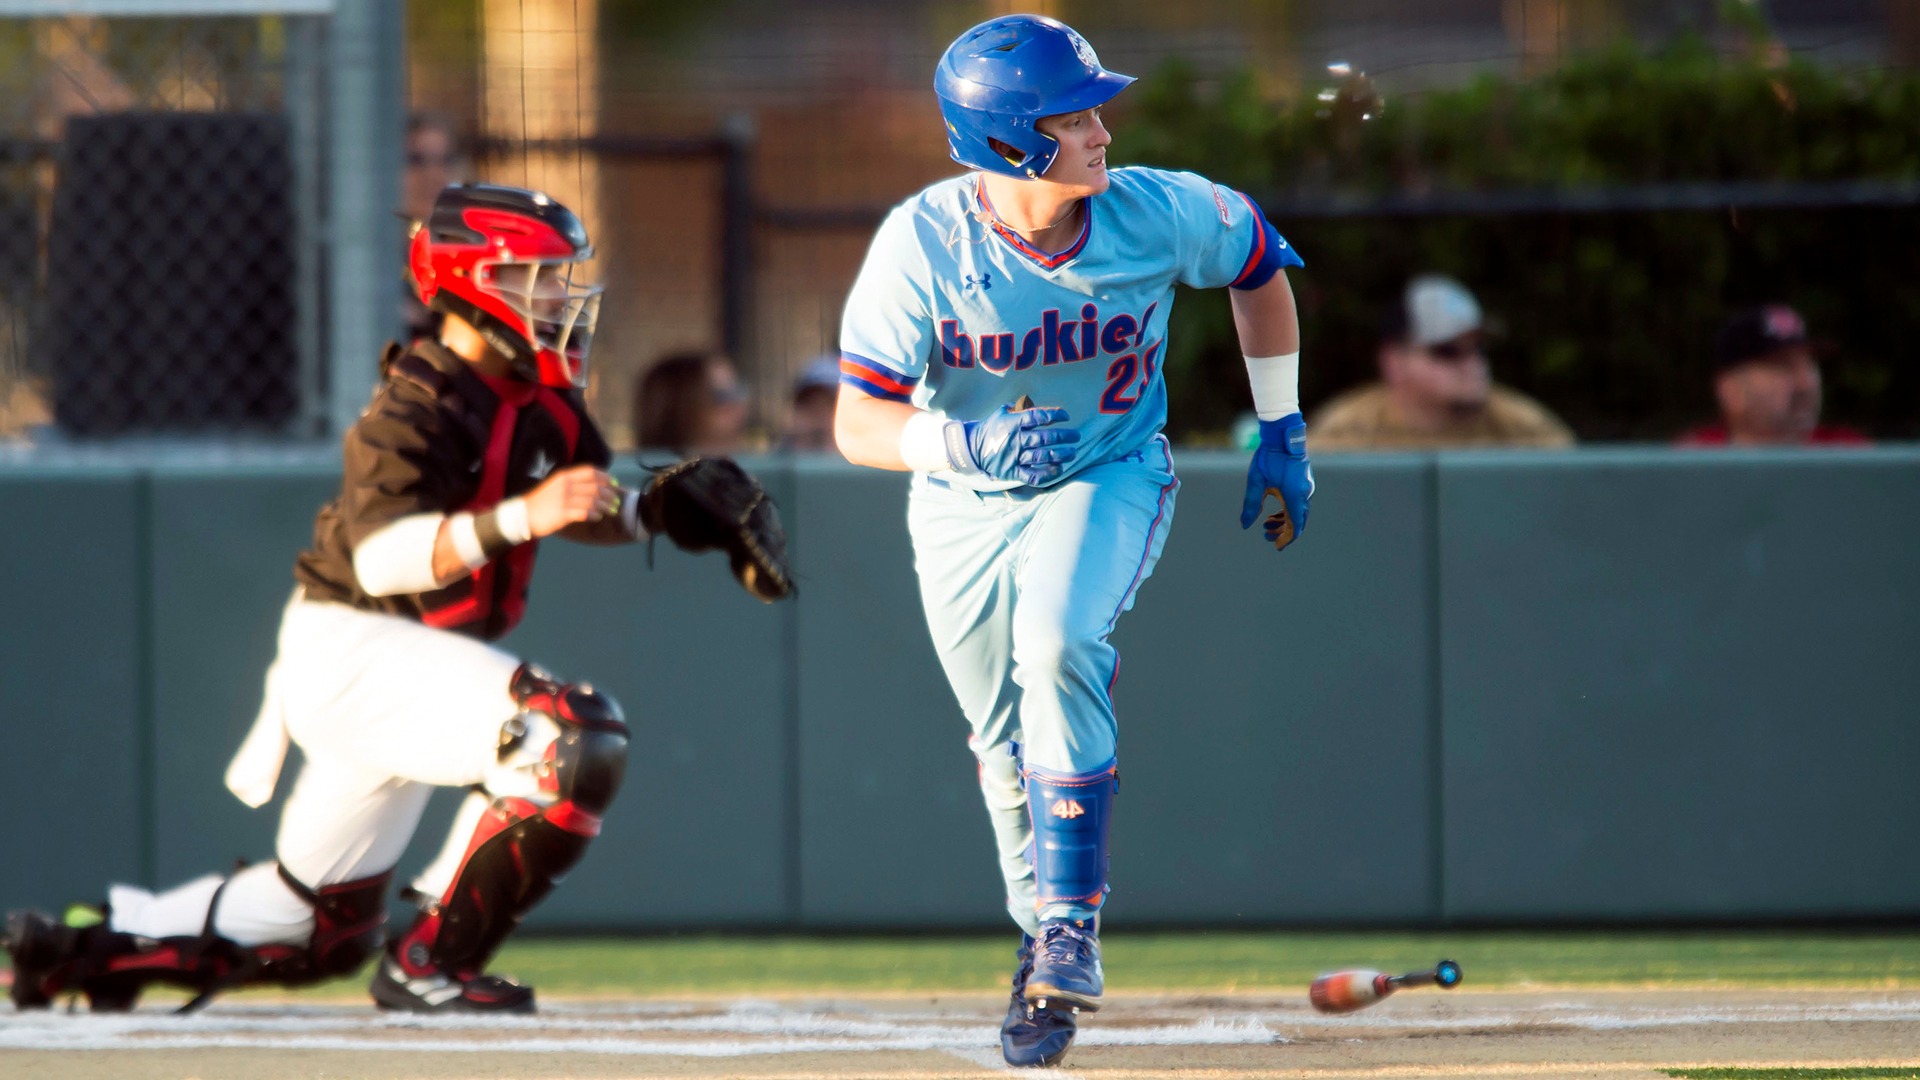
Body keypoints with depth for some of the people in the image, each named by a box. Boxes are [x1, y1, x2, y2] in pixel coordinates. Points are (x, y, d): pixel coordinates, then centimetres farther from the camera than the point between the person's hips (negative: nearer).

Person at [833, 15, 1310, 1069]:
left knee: (1057, 646, -29)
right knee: (1008, 744, 8)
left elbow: (1261, 262, 2)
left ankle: (1070, 927, -20)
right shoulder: (923, 244, -25)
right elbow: (858, 425, -23)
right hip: (963, 506, 1)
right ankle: (1046, 942, 35)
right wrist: (967, 443, -43)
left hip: (1109, 479, -1)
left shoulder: (1158, 215, -21)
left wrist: (1280, 431, 6)